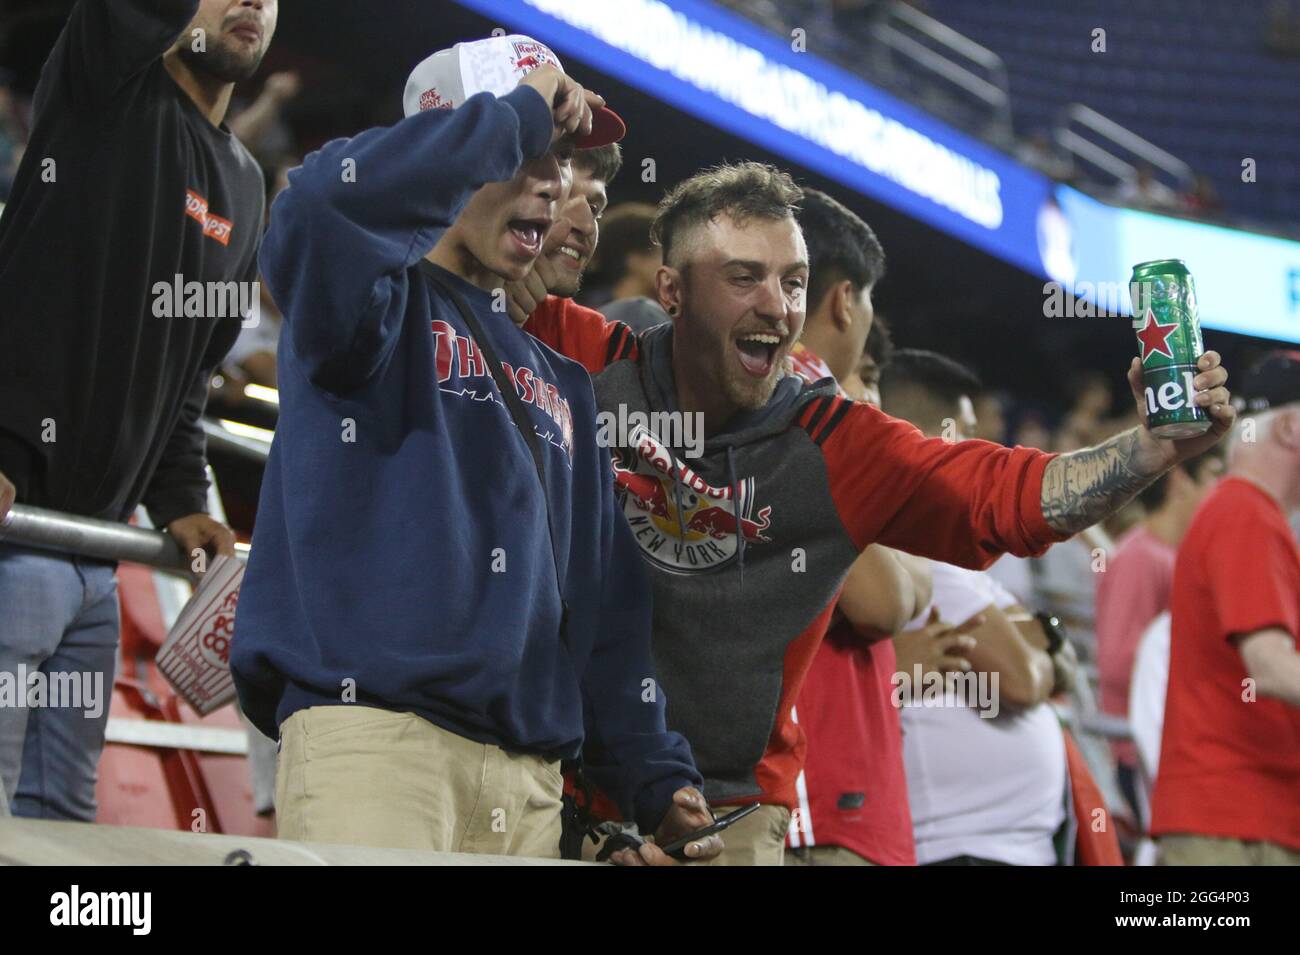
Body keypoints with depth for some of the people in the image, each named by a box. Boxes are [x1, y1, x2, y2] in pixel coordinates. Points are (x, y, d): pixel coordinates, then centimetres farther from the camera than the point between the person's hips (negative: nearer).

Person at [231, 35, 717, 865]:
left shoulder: (561, 382, 25)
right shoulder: (389, 305, 6)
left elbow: (605, 598, 22)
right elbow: (332, 203, -19)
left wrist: (656, 778, 11)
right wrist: (517, 113, -8)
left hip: (531, 782, 7)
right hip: (372, 734, -7)